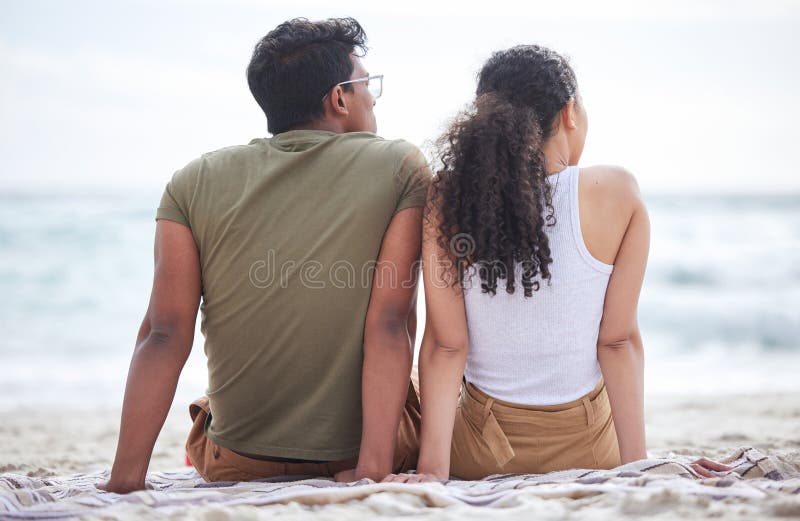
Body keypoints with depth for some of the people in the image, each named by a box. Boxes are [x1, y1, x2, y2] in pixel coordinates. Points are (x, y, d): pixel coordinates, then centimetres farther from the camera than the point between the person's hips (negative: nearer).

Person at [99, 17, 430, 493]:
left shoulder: (194, 183, -4)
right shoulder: (403, 169, -9)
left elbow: (164, 335, -12)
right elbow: (390, 327, -18)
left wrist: (126, 479, -12)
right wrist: (372, 470, -21)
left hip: (239, 466, 2)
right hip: (362, 450, -2)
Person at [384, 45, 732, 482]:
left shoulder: (447, 198, -13)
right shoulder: (617, 195, -14)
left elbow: (445, 345, -14)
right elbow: (619, 340, -13)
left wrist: (432, 469, -13)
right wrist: (637, 462, -7)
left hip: (478, 455, -1)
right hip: (585, 448, 1)